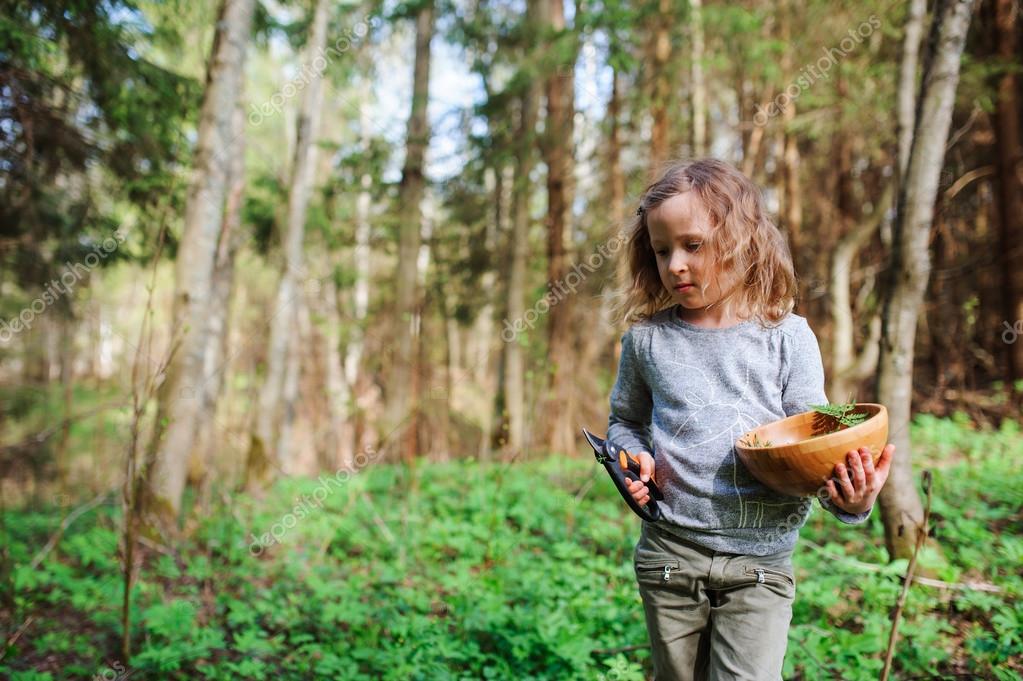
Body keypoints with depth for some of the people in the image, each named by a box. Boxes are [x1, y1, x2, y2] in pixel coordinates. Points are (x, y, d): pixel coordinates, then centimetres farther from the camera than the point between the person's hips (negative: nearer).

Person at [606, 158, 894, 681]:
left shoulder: (787, 337, -4)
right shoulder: (647, 339, 0)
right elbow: (625, 421, 14)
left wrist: (848, 498, -21)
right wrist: (634, 459, -7)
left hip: (760, 560, -2)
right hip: (670, 553, 2)